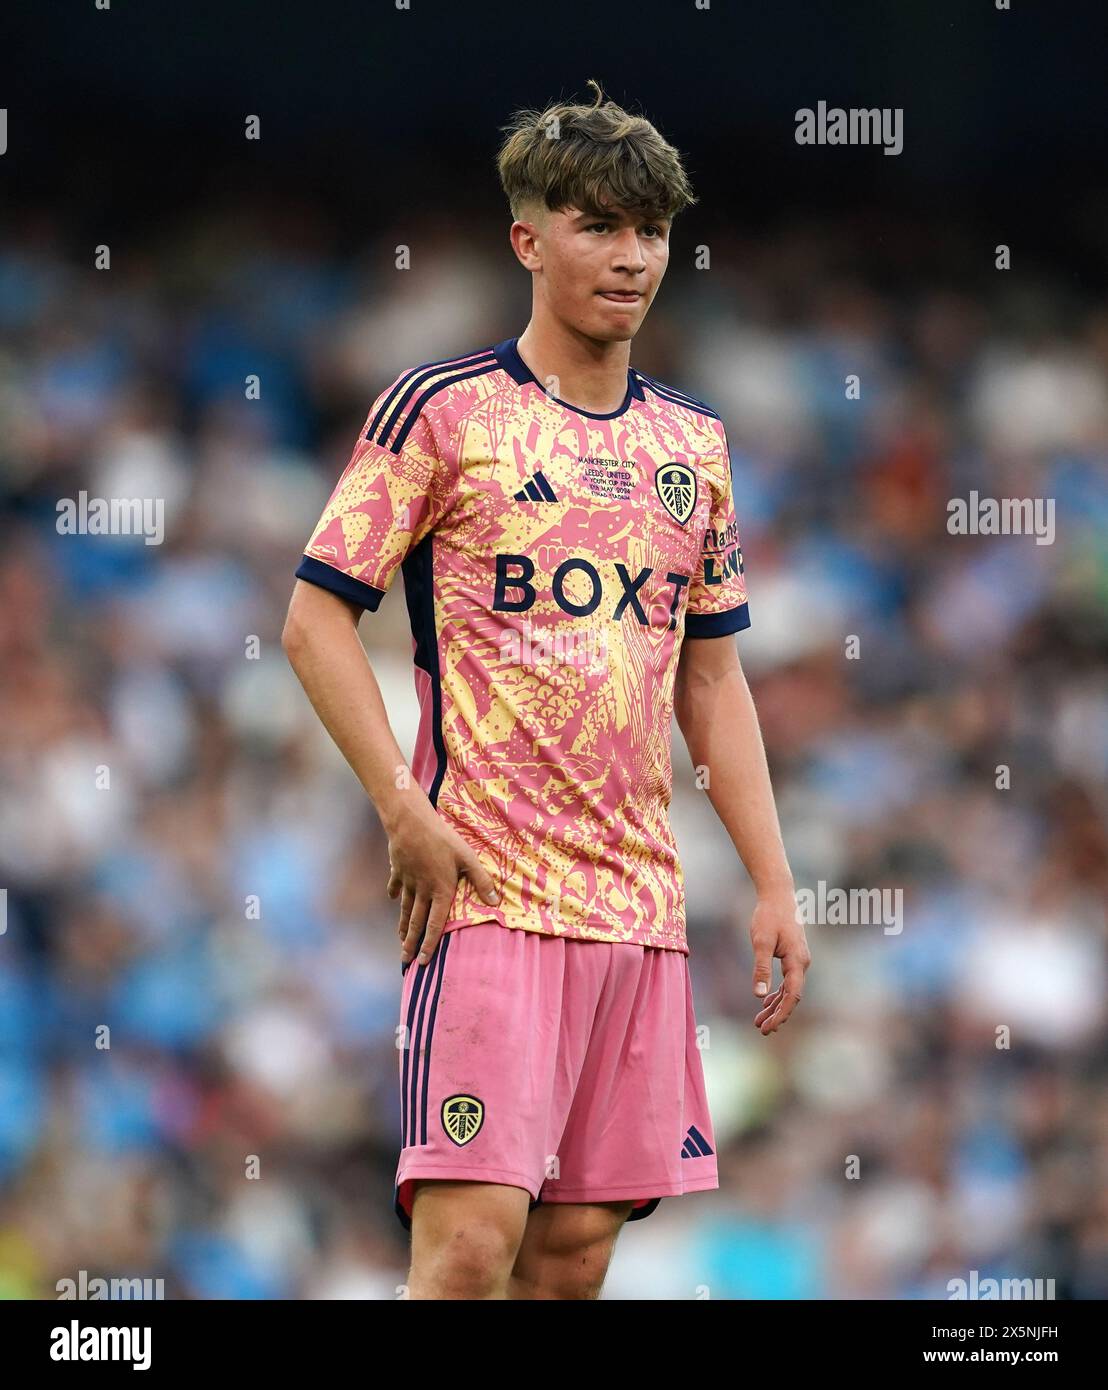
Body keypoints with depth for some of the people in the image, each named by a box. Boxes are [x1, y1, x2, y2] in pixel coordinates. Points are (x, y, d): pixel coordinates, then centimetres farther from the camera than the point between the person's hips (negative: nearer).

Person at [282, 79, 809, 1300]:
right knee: (472, 1238, -16)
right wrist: (405, 809, -14)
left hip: (640, 909, 6)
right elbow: (315, 617, -3)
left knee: (576, 1245, 4)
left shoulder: (690, 444, 16)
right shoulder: (442, 409, -2)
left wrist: (772, 883, 13)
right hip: (489, 894, -6)